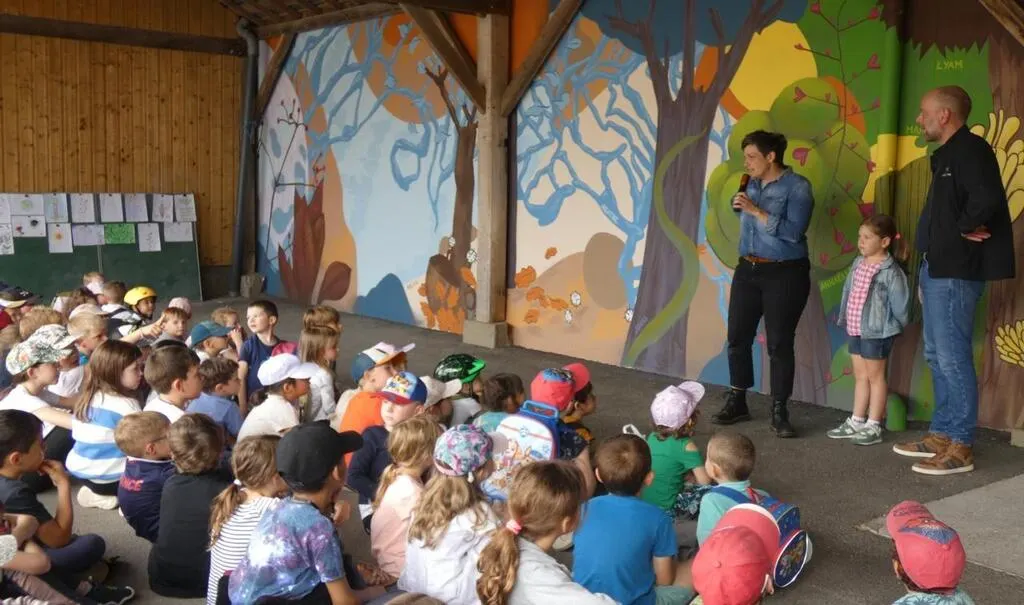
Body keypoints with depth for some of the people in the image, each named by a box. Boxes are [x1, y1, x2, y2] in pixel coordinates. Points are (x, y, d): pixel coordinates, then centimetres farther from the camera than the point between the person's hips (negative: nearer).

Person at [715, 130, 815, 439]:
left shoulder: (797, 186, -10)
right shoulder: (752, 185, 10)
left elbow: (793, 231, -22)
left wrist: (755, 210, -21)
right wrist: (741, 206, 5)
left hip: (784, 274, -6)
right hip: (747, 270, 7)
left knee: (779, 344, -3)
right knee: (738, 337, 7)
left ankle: (779, 413, 6)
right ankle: (737, 403, 20)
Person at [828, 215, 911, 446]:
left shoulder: (890, 271, -16)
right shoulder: (858, 264, 7)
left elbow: (899, 303, -14)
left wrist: (893, 327, -7)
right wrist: (844, 318, 12)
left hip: (876, 332, -7)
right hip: (854, 329, 7)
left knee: (875, 376, 3)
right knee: (860, 376, 15)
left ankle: (873, 426, 11)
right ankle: (856, 421, 23)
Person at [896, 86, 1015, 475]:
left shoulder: (970, 149, -13)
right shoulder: (947, 155, 18)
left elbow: (987, 199, -30)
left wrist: (964, 229, -13)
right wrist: (926, 270, 15)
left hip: (955, 272, -11)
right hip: (937, 269, 11)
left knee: (953, 357, -7)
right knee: (937, 356, 15)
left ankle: (961, 447, 0)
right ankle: (941, 434, 24)